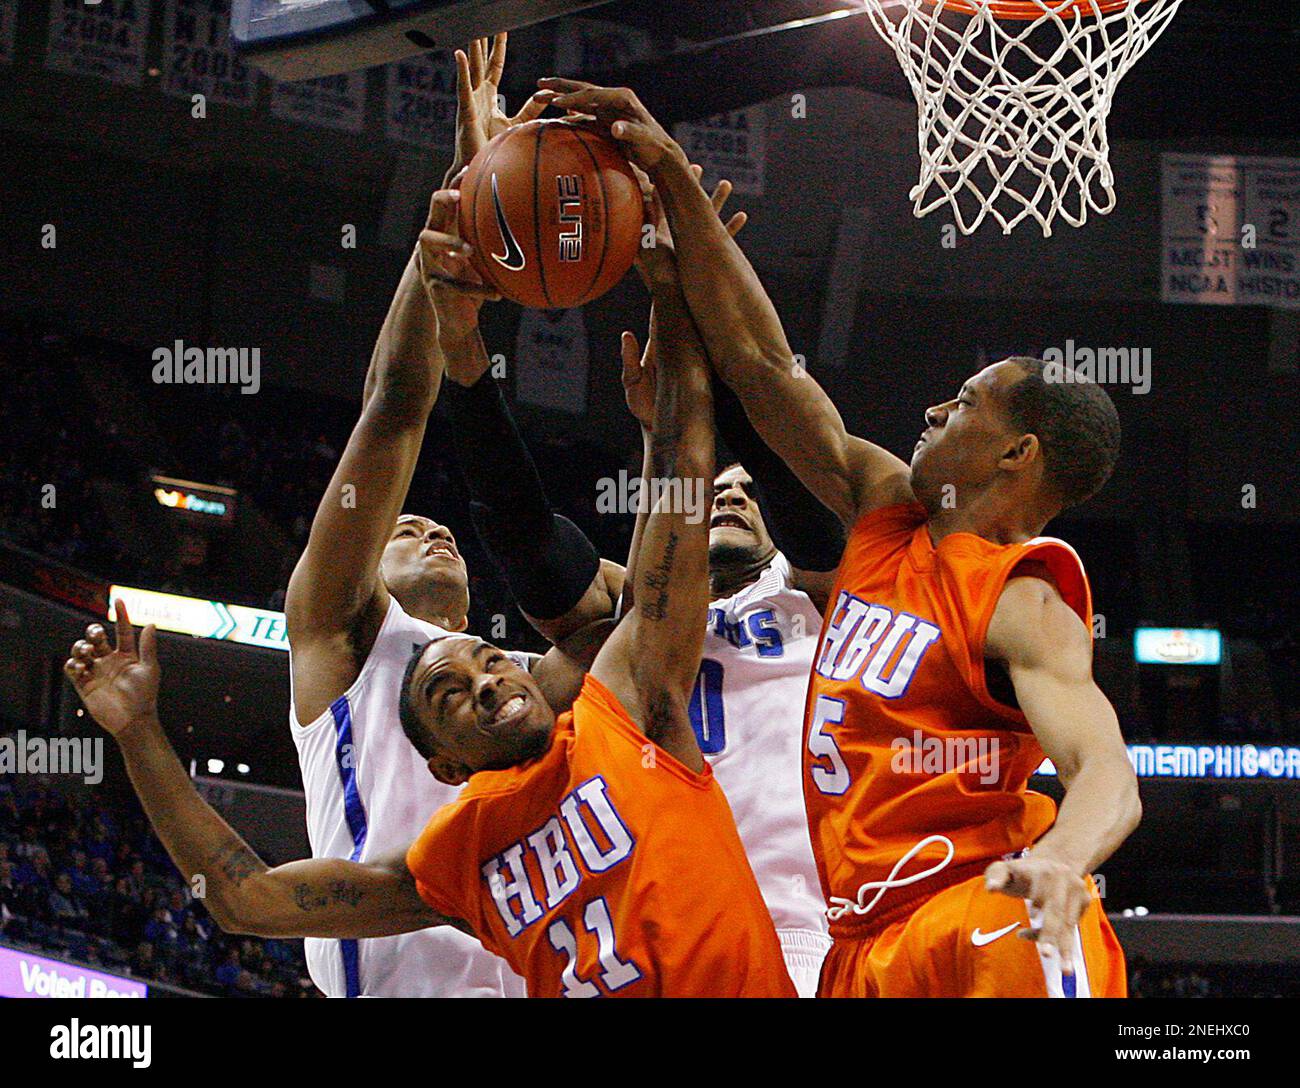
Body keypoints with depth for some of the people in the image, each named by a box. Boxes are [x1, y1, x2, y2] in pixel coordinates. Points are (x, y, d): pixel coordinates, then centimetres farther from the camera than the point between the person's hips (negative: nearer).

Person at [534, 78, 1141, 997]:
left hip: (968, 907, -8)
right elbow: (761, 366, 16)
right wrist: (673, 179, 12)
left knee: (1015, 937, -39)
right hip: (865, 950, 8)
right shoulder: (887, 509, 14)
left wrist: (1061, 860, -46)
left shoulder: (1024, 607, -8)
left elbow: (1107, 774, -22)